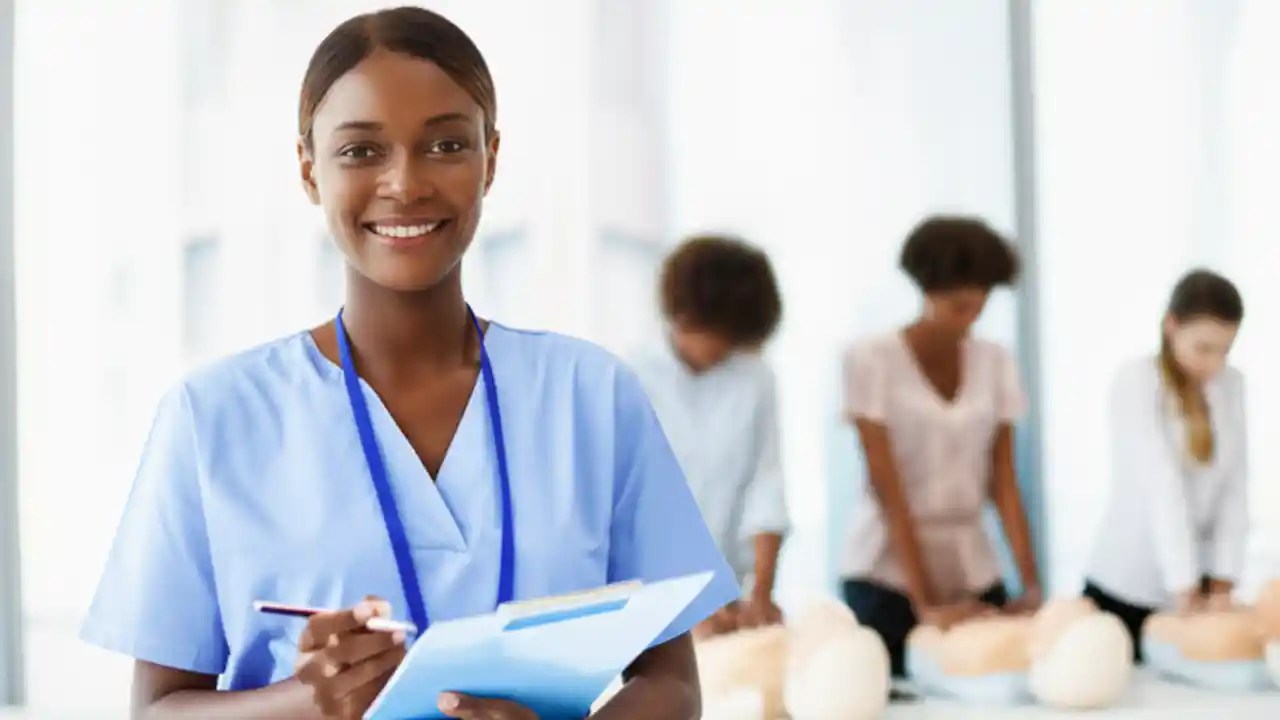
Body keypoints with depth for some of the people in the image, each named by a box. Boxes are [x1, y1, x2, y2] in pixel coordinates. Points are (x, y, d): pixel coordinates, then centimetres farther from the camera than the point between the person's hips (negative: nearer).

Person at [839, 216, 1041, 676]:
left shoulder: (997, 363, 3)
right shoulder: (871, 360, -10)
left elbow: (1003, 481, 2)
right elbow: (887, 489, -14)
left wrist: (1031, 582, -8)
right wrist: (925, 602, -19)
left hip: (973, 571, 4)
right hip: (888, 573, -4)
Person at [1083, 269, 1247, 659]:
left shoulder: (1232, 384, 3)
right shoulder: (1136, 381, -12)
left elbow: (1235, 488, -1)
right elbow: (1161, 486, -21)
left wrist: (1221, 583, -11)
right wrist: (1185, 591, -27)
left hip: (1195, 582, 4)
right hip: (1125, 587, -4)